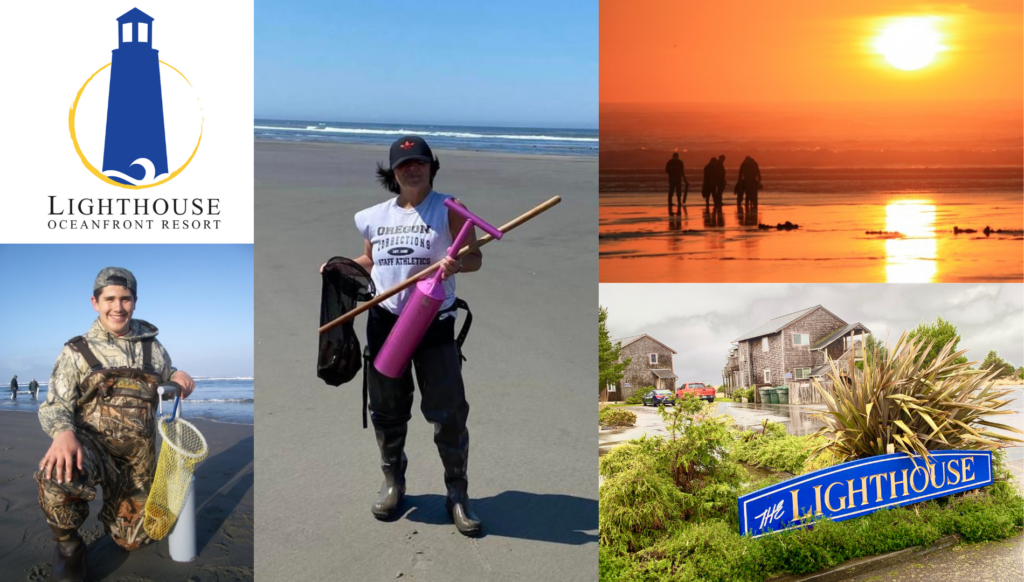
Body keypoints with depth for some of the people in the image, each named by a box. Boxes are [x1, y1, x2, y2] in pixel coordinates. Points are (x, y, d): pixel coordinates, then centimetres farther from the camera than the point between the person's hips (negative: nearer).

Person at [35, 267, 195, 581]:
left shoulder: (153, 348, 9)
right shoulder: (77, 351, 0)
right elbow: (54, 406, -7)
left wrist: (178, 377, -4)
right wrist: (64, 432, -31)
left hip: (138, 457, 3)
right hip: (92, 445, -3)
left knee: (131, 539, 9)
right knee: (57, 474, -38)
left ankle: (113, 504, 45)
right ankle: (68, 546, -9)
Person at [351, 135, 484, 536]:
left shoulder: (447, 209, -2)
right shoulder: (375, 216, 10)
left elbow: (474, 257, -6)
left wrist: (456, 264, -27)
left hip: (434, 324, -4)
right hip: (385, 322, 4)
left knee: (449, 412, -4)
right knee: (386, 410, 12)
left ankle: (457, 493, 10)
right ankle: (393, 481, 32)